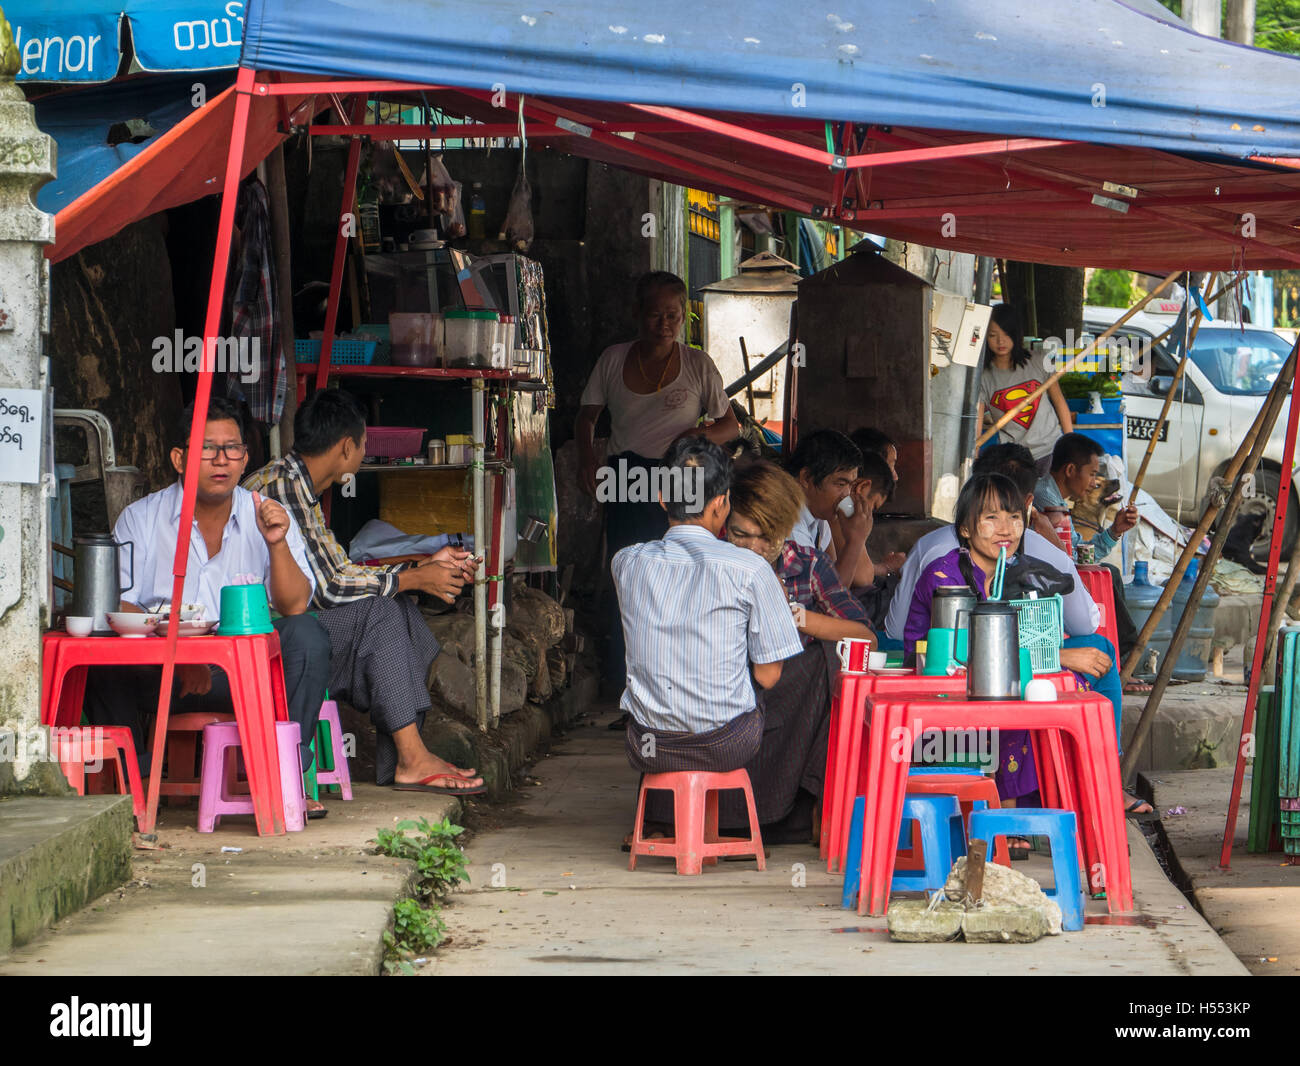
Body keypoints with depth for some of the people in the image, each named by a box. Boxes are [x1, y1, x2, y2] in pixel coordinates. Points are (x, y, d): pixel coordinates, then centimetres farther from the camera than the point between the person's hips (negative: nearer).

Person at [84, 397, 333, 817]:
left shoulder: (268, 517, 4)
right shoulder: (141, 519, 1)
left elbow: (294, 606, -6)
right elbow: (119, 607, -8)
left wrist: (278, 544, -24)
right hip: (161, 673, -1)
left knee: (306, 635, -25)